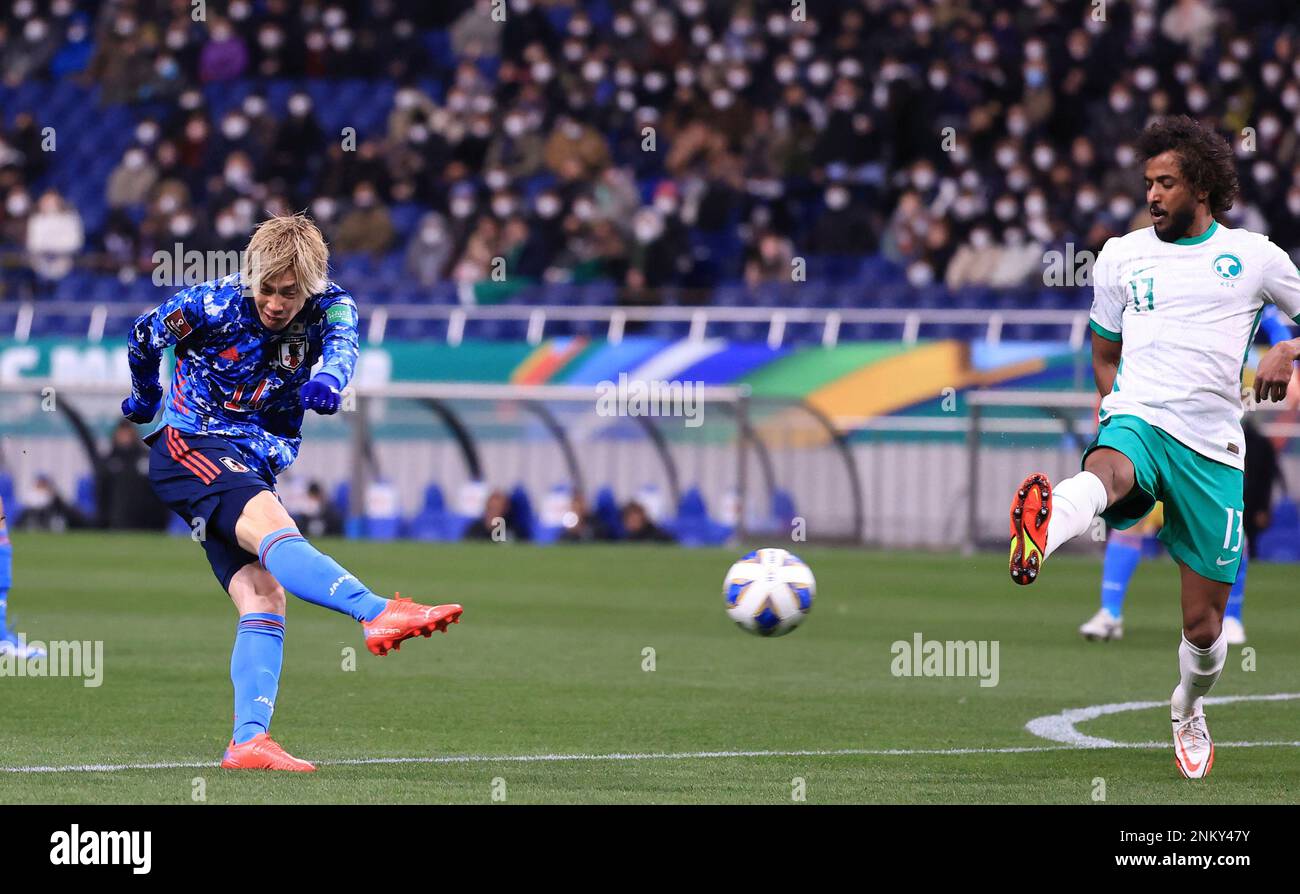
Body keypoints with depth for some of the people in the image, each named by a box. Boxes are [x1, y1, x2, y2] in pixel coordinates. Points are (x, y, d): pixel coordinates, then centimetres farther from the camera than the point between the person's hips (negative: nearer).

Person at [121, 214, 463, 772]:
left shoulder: (330, 307, -4)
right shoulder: (209, 305, -12)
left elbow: (342, 343, -26)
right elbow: (144, 337, 7)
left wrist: (328, 377, -50)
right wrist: (144, 398, 26)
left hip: (253, 465, 6)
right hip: (189, 446, -6)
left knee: (264, 596, -9)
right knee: (271, 525, -33)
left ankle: (248, 741, -16)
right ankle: (376, 613, -55)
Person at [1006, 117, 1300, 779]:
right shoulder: (1121, 256, 14)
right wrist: (1118, 406, 10)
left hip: (1213, 450, 0)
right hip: (1139, 423, 0)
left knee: (1203, 624, 5)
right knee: (1104, 472, -41)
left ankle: (1188, 709, 39)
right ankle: (1039, 538, -77)